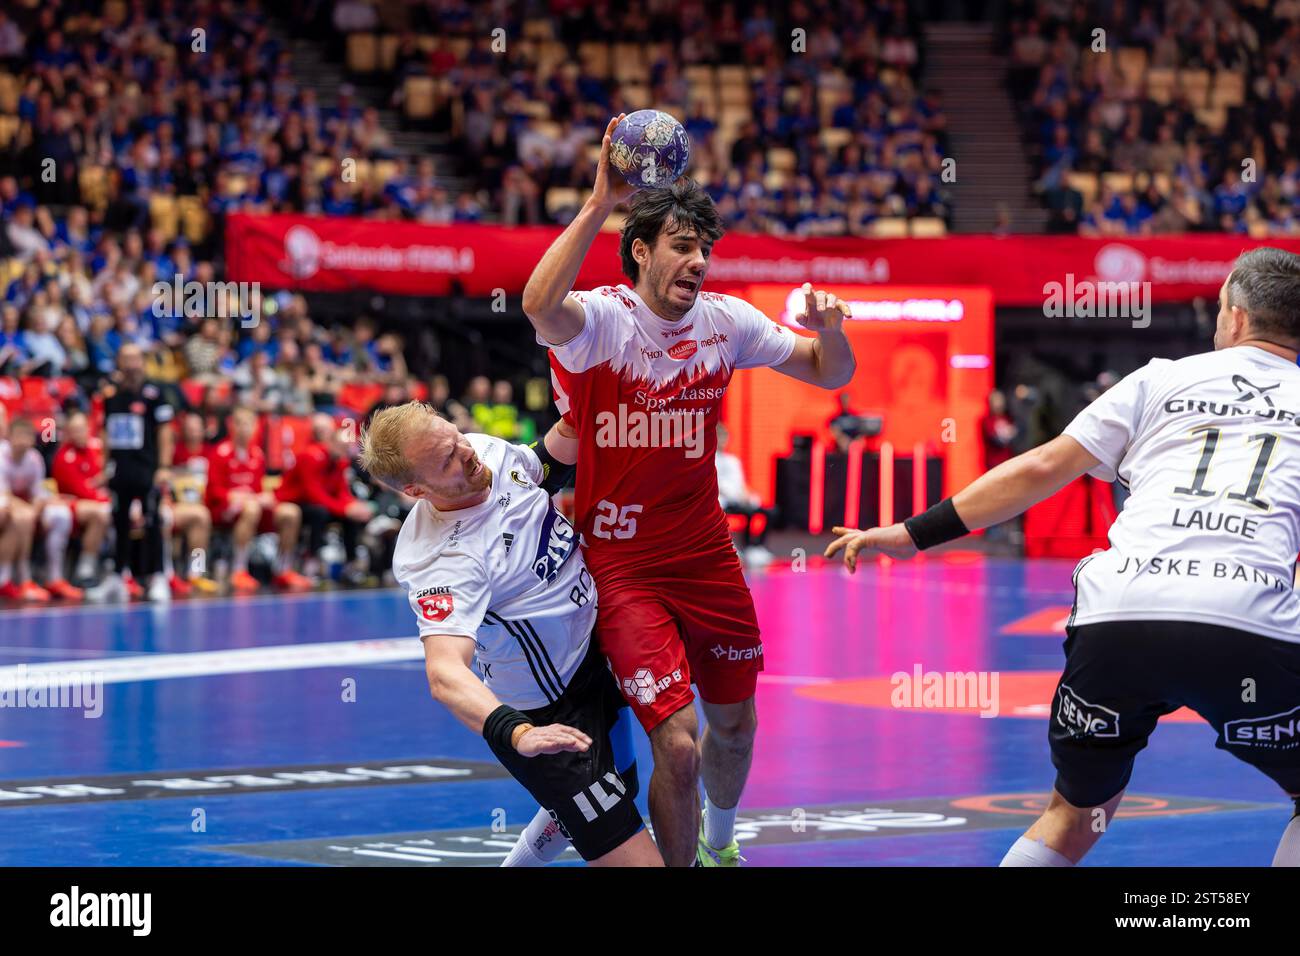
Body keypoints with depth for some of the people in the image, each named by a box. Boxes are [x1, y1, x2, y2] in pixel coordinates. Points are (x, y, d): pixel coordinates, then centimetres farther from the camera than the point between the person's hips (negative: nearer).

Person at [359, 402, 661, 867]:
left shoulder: (488, 449, -10)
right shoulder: (443, 561, -35)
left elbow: (546, 458, 15)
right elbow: (444, 673, -47)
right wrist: (517, 735, -62)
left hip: (594, 656, 9)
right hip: (550, 715, -9)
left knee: (620, 790, 31)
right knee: (635, 860, -14)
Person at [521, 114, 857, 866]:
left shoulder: (726, 323, -2)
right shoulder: (601, 320, -17)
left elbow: (831, 375, 8)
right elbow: (540, 306, -42)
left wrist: (830, 331, -15)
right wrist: (600, 203, -45)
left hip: (706, 551, 5)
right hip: (621, 563, -5)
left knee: (734, 722, 18)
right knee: (678, 744, -15)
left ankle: (719, 844, 48)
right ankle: (681, 859, 9)